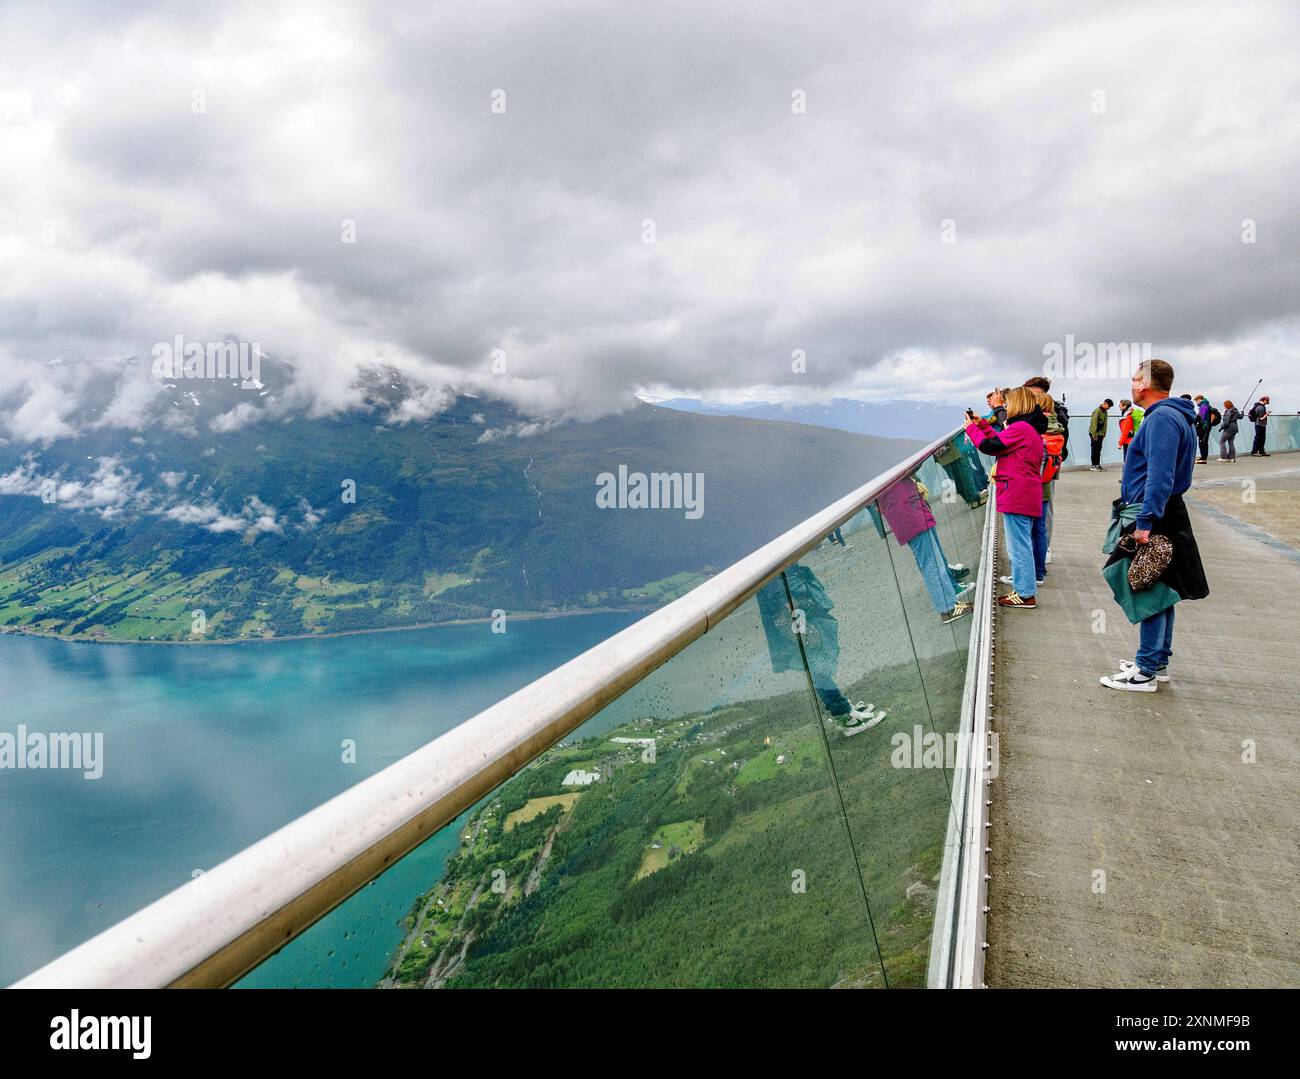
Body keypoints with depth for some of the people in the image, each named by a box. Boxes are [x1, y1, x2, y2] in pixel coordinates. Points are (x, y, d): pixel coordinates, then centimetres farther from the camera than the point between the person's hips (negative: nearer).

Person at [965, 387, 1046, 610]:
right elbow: (1002, 443, 17)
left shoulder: (1020, 428, -16)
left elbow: (989, 446, -15)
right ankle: (1025, 590, 25)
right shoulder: (1032, 428, 15)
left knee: (1018, 546, -3)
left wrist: (971, 428, -1)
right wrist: (983, 425, 16)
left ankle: (1025, 595, 3)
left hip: (1016, 496, -10)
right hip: (1028, 496, 10)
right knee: (1023, 544, 16)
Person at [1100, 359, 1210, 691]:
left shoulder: (1162, 418, -18)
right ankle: (1158, 663, 26)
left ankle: (1145, 672, 0)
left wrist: (1145, 522, -29)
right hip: (1162, 516, 11)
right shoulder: (1175, 415, 17)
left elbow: (1160, 476, -26)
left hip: (1153, 518, -11)